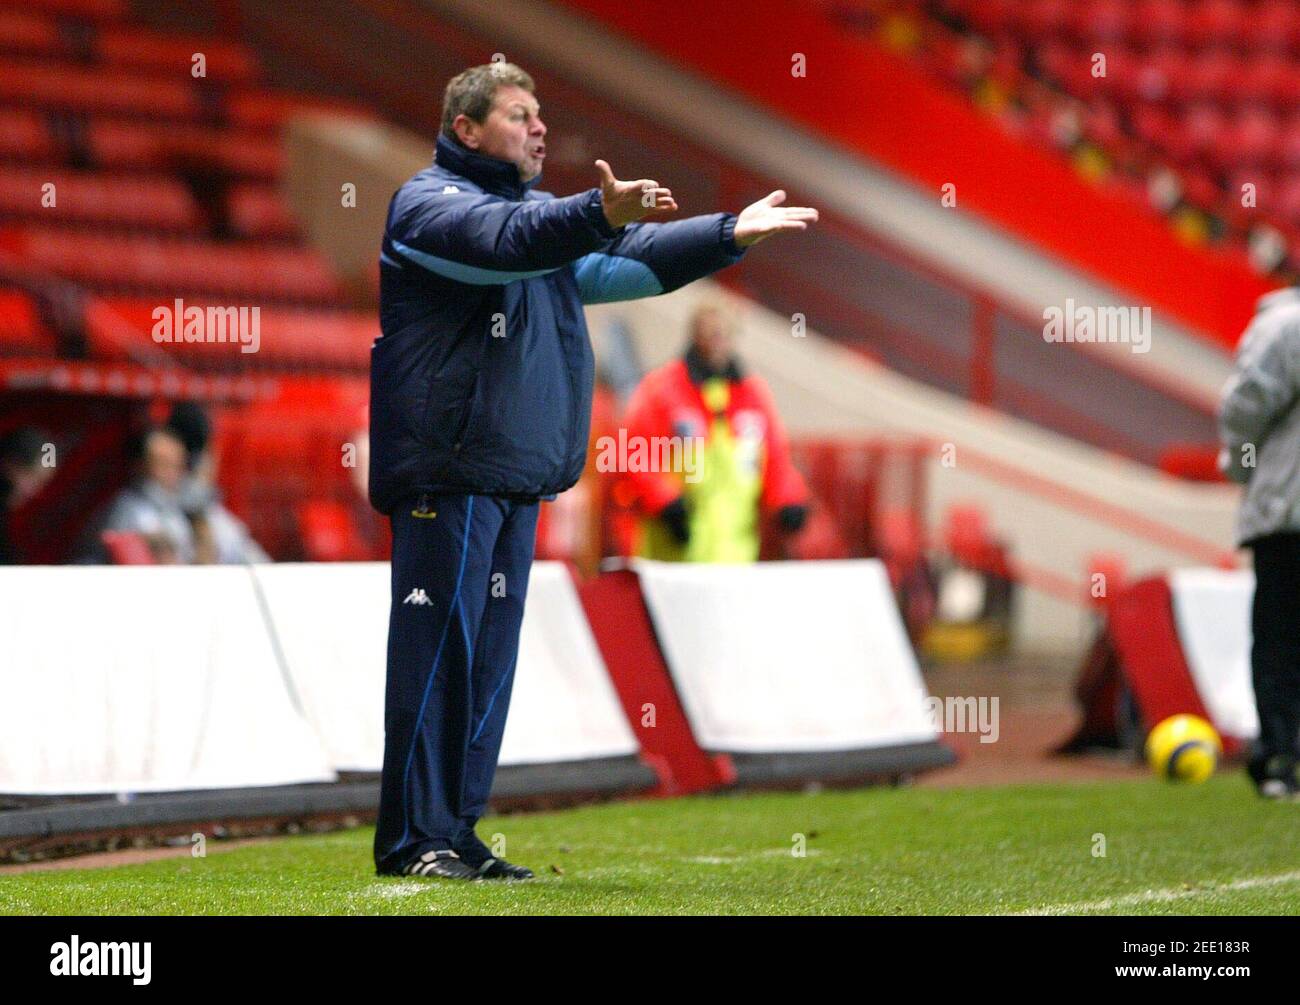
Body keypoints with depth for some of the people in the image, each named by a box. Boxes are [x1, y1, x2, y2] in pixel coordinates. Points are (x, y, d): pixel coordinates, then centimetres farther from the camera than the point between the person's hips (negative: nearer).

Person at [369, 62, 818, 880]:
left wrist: (730, 234, 12)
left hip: (519, 474, 9)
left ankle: (457, 832, 12)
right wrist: (599, 214, -39)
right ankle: (413, 838, -10)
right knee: (438, 645, -10)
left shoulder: (547, 215, 25)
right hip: (447, 468, -9)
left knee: (491, 656, 8)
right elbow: (505, 239, -23)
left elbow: (634, 260, 23)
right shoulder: (428, 204, -4)